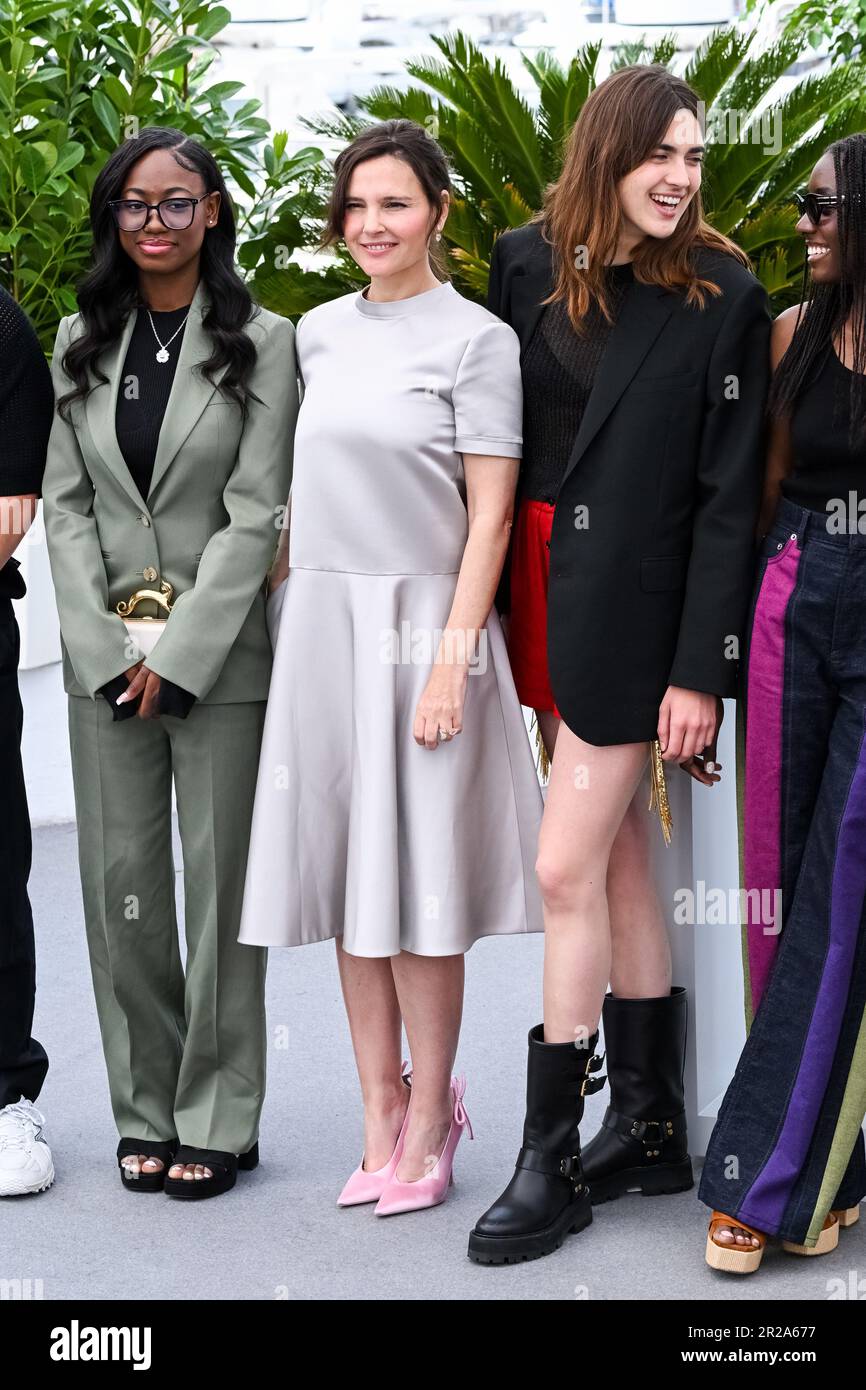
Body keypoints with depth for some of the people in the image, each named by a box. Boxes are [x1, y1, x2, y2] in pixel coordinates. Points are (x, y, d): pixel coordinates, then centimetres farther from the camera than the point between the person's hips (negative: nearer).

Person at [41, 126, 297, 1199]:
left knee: (220, 879, 0)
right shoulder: (81, 342, 11)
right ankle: (145, 1112, 17)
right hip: (104, 654, 4)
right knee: (121, 880, 5)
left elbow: (254, 511, -7)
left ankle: (218, 1120, 10)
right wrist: (104, 648, -4)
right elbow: (64, 504, 7)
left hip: (223, 649, -3)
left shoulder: (263, 343, -1)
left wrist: (179, 655, -12)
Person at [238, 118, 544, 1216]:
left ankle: (429, 1112, 12)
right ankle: (380, 1115, 17)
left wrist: (451, 657, -14)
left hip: (418, 620, -5)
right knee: (346, 873, 7)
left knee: (417, 882, -2)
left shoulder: (476, 338, -5)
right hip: (319, 622, 5)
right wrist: (286, 568, 11)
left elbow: (489, 513, -8)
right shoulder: (320, 332, 12)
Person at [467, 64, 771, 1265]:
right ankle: (650, 1125, 23)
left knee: (567, 869, -6)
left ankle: (550, 1163, 5)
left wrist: (700, 672, -13)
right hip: (540, 581, 5)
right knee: (619, 854, 12)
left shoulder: (723, 298, -7)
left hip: (632, 600, -5)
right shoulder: (527, 262, 5)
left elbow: (727, 498, -9)